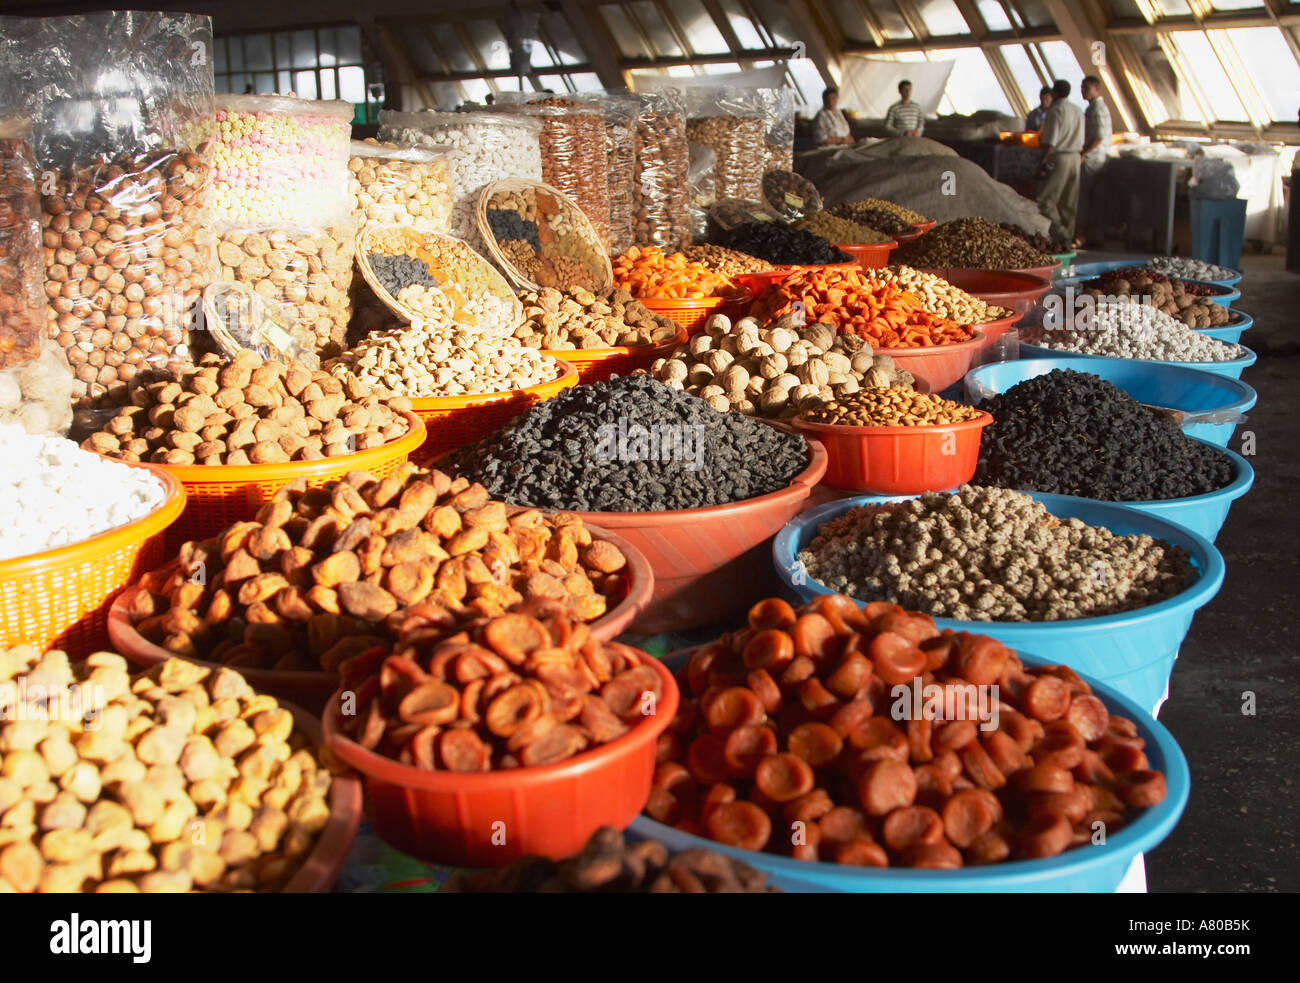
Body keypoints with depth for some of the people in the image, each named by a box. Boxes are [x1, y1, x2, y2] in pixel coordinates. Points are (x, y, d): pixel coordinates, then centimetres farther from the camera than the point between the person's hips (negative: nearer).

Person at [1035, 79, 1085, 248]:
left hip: (1059, 158, -8)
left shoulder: (1056, 110, -11)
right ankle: (1068, 236, 14)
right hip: (1075, 158, 8)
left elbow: (1050, 142, -16)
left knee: (1046, 200, -5)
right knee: (1069, 203, 11)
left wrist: (1042, 161, -10)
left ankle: (1060, 234, -14)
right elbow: (1081, 140, 14)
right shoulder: (1079, 111, 13)